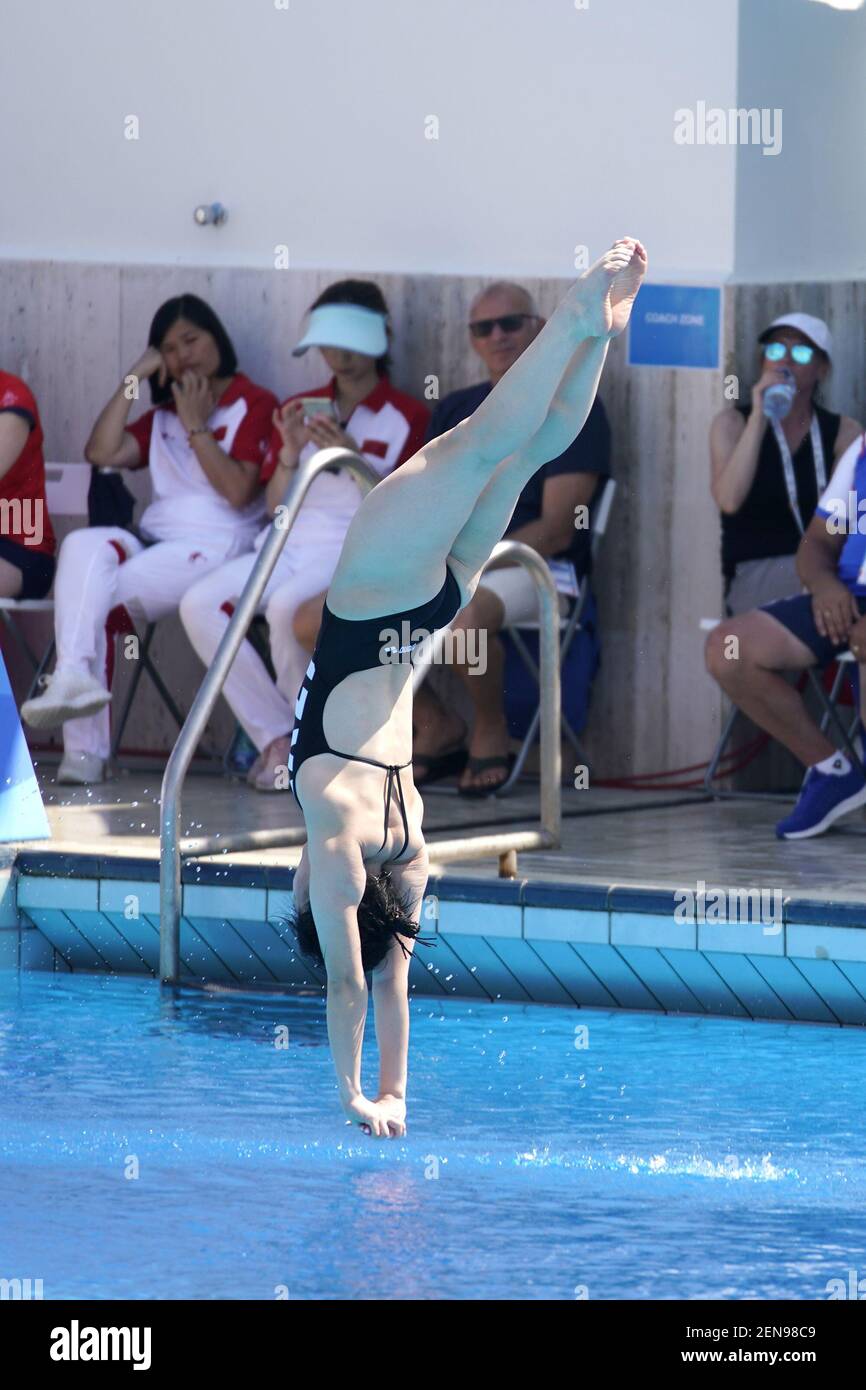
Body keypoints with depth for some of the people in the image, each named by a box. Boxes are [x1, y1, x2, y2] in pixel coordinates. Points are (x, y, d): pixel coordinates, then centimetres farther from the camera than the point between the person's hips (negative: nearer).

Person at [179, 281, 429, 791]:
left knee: (287, 606, -37)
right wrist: (290, 453, -5)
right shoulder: (300, 408, 18)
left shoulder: (406, 416, 3)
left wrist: (353, 457, -17)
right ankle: (277, 738, -17)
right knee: (200, 604, -22)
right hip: (290, 546, 6)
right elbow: (277, 507, 14)